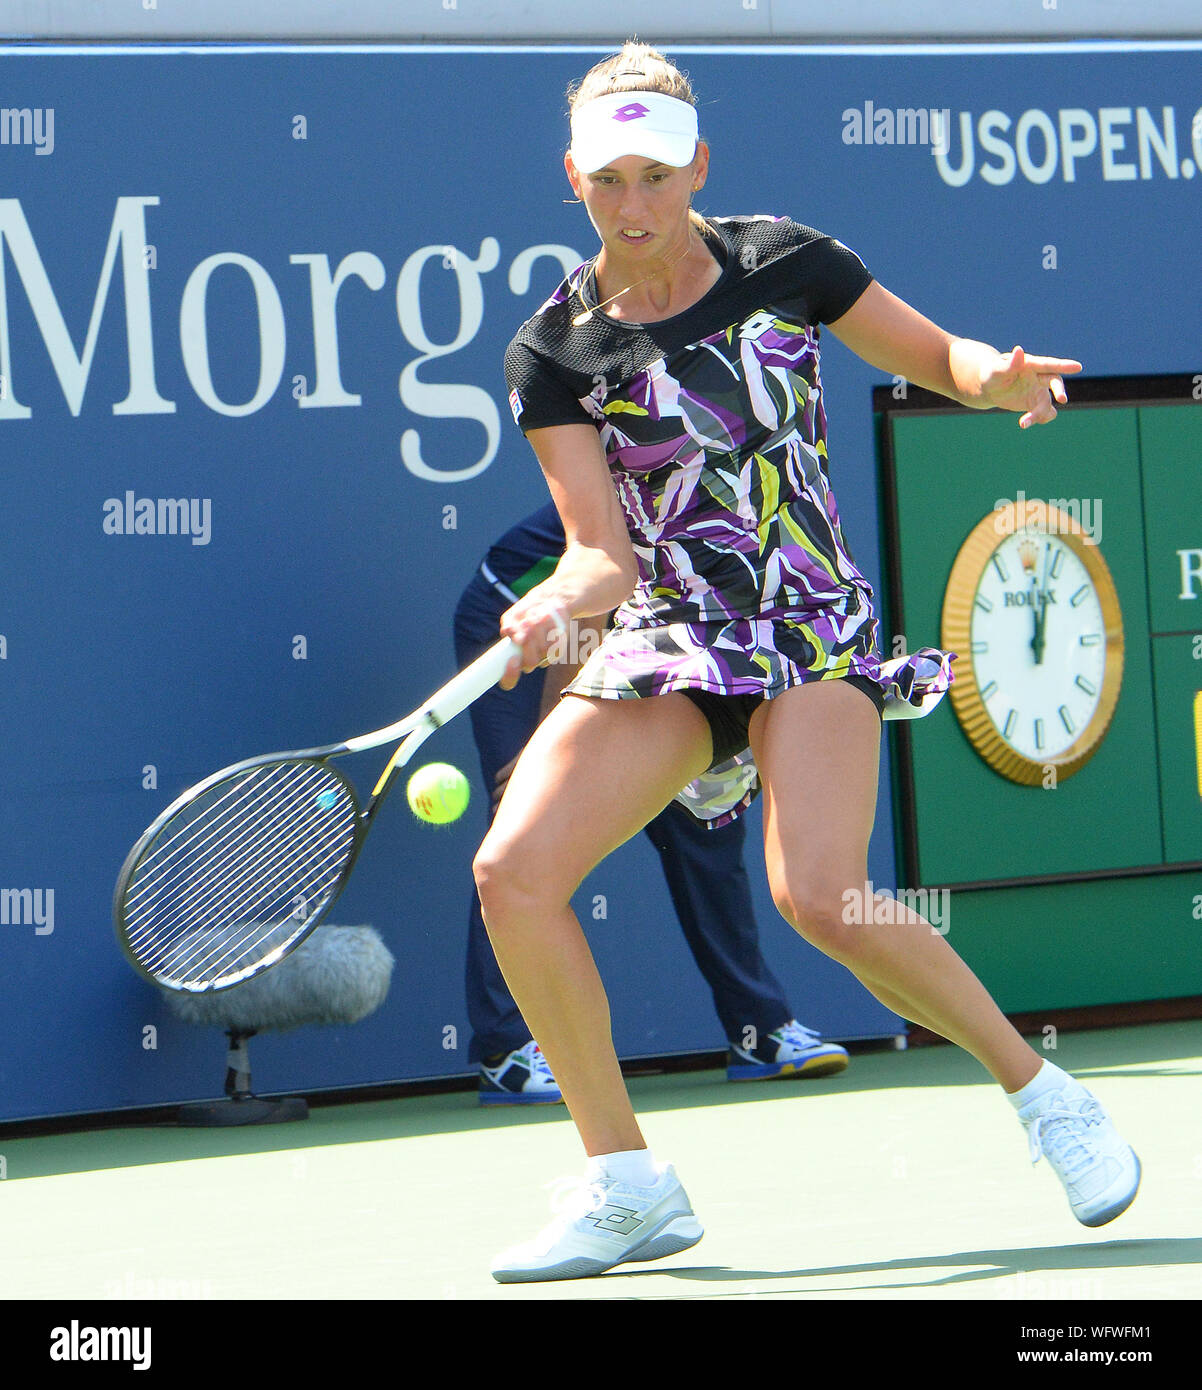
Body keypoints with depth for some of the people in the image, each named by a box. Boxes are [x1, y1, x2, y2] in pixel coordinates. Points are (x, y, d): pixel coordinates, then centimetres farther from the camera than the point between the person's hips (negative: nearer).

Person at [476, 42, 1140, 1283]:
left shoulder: (784, 263, -2)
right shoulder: (553, 354, -1)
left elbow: (937, 357, 9)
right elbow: (604, 550, -5)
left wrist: (1002, 377, -14)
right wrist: (556, 604, -28)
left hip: (812, 625, -3)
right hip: (665, 645, 3)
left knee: (819, 899, -25)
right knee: (513, 869, -17)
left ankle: (1040, 1092, -2)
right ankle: (627, 1185, -4)